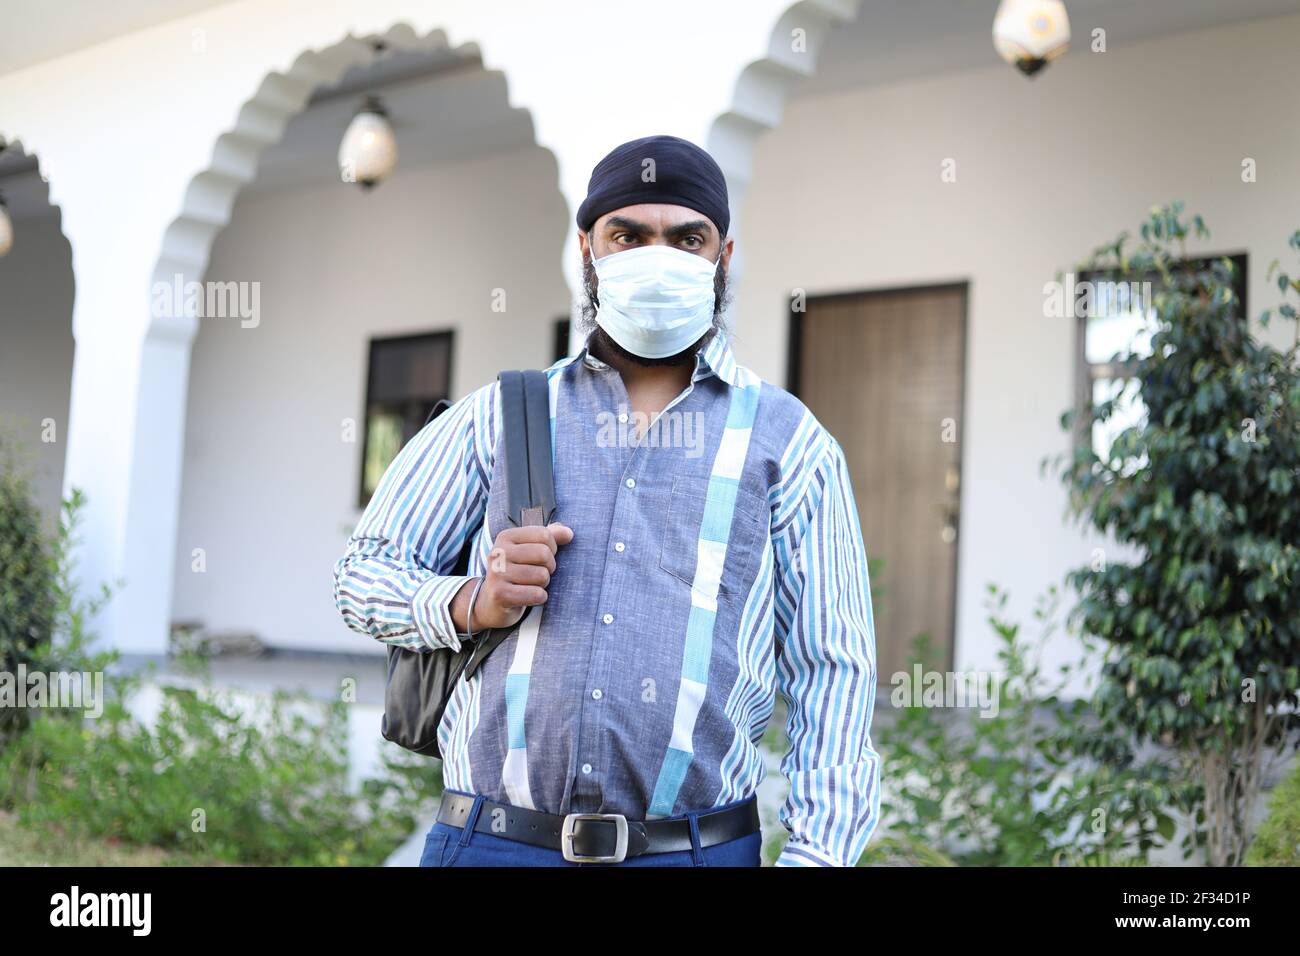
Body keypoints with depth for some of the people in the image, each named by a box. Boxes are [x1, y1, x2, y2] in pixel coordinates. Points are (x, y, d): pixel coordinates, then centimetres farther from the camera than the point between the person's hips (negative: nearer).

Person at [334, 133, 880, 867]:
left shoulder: (789, 441, 4)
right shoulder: (498, 417, 8)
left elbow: (831, 670, 1)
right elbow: (365, 572, 11)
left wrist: (817, 853, -10)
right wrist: (472, 604, -10)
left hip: (699, 847, 0)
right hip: (491, 838, 1)